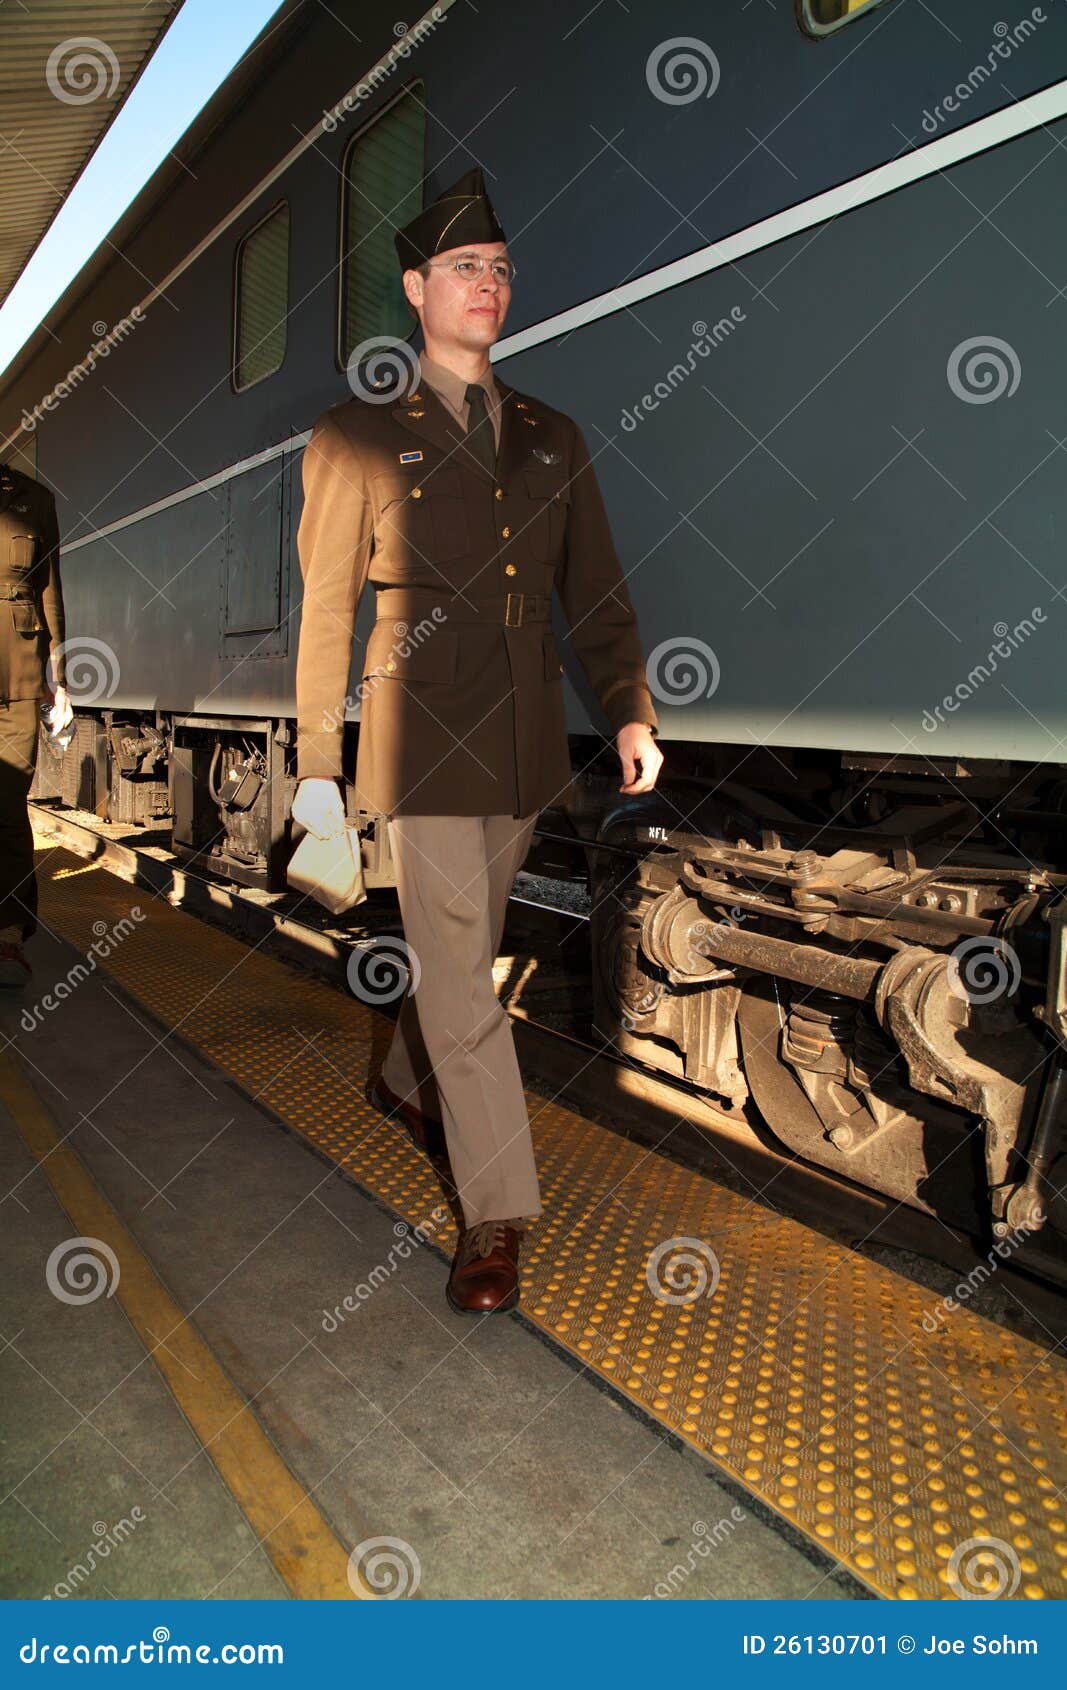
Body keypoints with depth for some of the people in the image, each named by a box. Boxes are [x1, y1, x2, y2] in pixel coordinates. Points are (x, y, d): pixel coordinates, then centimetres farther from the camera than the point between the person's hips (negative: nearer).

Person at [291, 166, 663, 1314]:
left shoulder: (555, 440, 12)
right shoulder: (357, 440, 1)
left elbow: (596, 591, 12)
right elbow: (324, 612, 0)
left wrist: (632, 711, -1)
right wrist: (315, 767, -2)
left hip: (525, 743, 5)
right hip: (423, 740, -4)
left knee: (462, 945, 18)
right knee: (458, 971, -4)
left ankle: (406, 1083, 46)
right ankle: (495, 1213, 7)